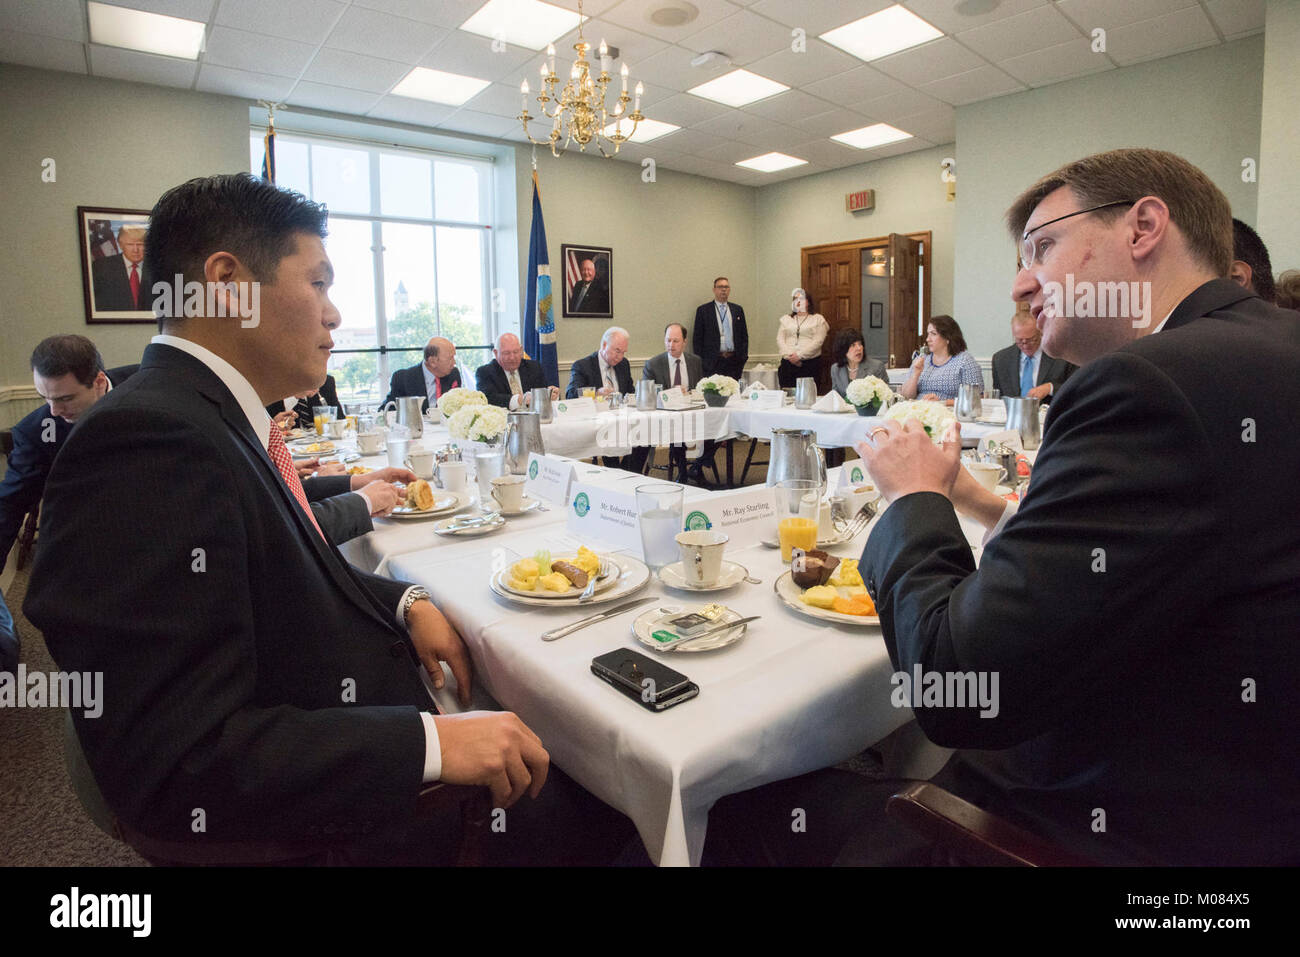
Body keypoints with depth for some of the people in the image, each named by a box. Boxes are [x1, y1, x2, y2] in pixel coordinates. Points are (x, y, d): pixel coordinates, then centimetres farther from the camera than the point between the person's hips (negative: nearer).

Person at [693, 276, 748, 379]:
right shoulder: (703, 310, 4)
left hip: (734, 361, 3)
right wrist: (700, 361, -4)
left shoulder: (737, 309, 14)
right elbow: (697, 338, 2)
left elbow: (744, 335, 15)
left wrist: (743, 357, 6)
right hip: (712, 362, -3)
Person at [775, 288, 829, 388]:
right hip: (788, 363, 2)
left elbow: (818, 341, -3)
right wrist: (789, 355, -9)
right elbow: (779, 340, 8)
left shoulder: (817, 319, 10)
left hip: (810, 363, -2)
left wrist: (799, 355, -13)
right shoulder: (785, 319, 19)